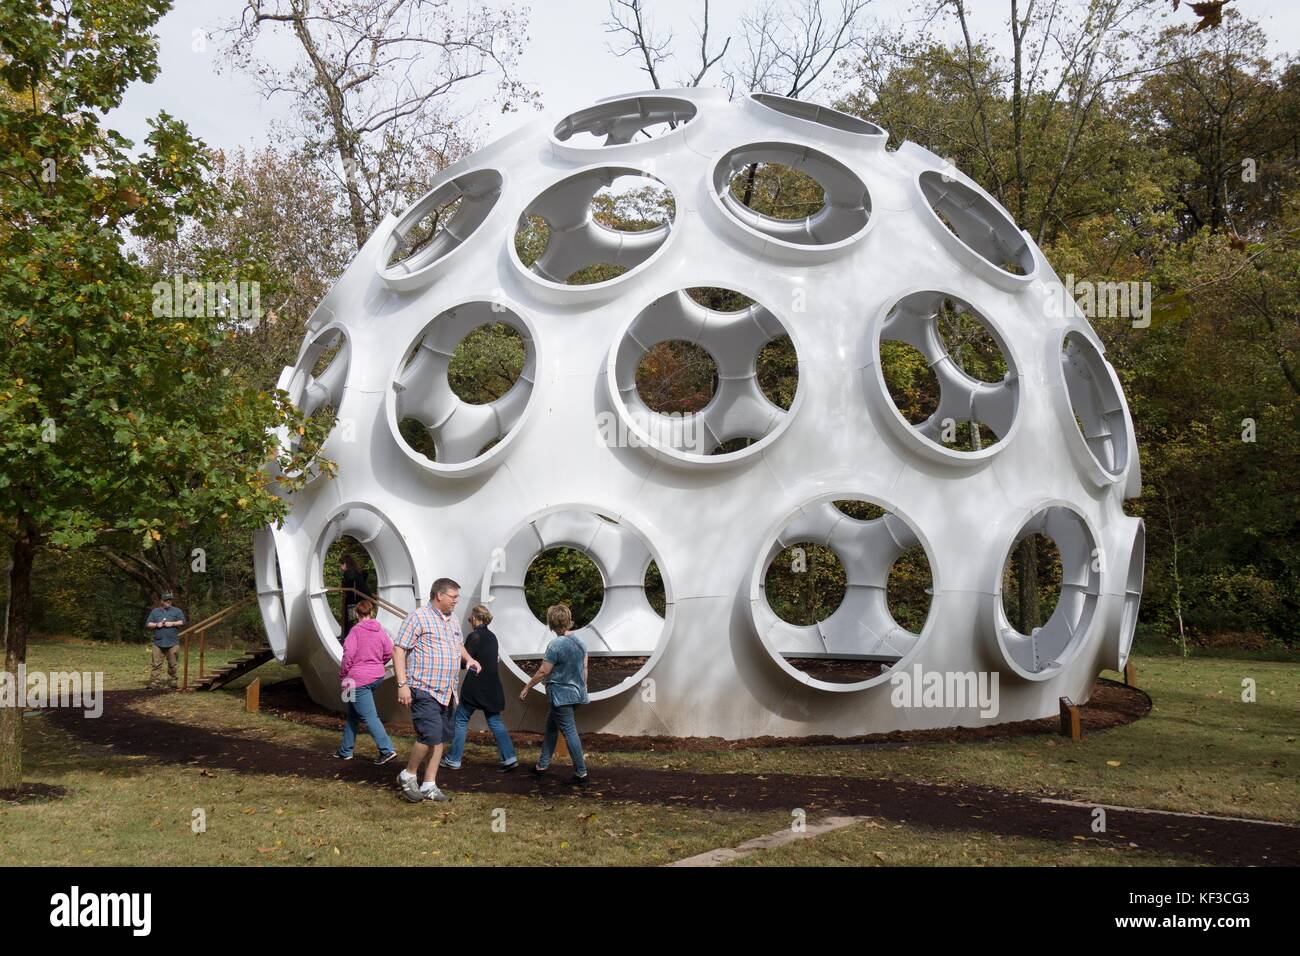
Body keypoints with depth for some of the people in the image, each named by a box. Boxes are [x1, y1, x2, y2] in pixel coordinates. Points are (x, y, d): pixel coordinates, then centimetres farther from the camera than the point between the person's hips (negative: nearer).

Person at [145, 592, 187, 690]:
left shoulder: (177, 611, 9)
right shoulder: (154, 611, 14)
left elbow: (183, 622, 3)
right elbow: (147, 624, 11)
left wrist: (172, 623, -9)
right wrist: (156, 625, -6)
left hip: (172, 644, -1)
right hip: (158, 643, 1)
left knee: (172, 664, 2)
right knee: (156, 664, -3)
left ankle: (173, 682, 11)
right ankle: (155, 682, -3)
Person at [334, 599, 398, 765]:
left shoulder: (356, 631, -13)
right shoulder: (380, 631, 3)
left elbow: (348, 654, -18)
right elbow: (389, 652, 6)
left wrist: (343, 675, -5)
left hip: (358, 679, -7)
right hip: (377, 677, 7)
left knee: (369, 717, -6)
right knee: (353, 714, 19)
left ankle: (387, 750, -13)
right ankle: (345, 750, 26)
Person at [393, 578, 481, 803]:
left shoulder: (453, 621, 16)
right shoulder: (418, 617, -9)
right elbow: (398, 650, -12)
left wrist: (468, 658, 11)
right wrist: (402, 684, -19)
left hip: (447, 691, 8)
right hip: (424, 690, -8)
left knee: (440, 738, 9)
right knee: (431, 735, -17)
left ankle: (429, 786, 18)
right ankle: (408, 775, 4)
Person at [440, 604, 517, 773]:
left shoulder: (474, 636, -12)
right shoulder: (492, 637, 11)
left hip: (475, 688, -7)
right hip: (492, 688, 7)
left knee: (461, 721, 6)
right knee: (495, 721, 8)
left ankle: (453, 760, 10)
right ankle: (509, 758, -2)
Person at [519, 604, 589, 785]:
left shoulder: (556, 645, -19)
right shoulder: (580, 643, 4)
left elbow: (543, 671, -16)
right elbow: (584, 669, 10)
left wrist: (527, 687, -5)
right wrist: (582, 689, 22)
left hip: (561, 694, -8)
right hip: (575, 693, 8)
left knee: (569, 731, -3)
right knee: (551, 725, 20)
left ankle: (581, 773, -1)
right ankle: (543, 765, 29)